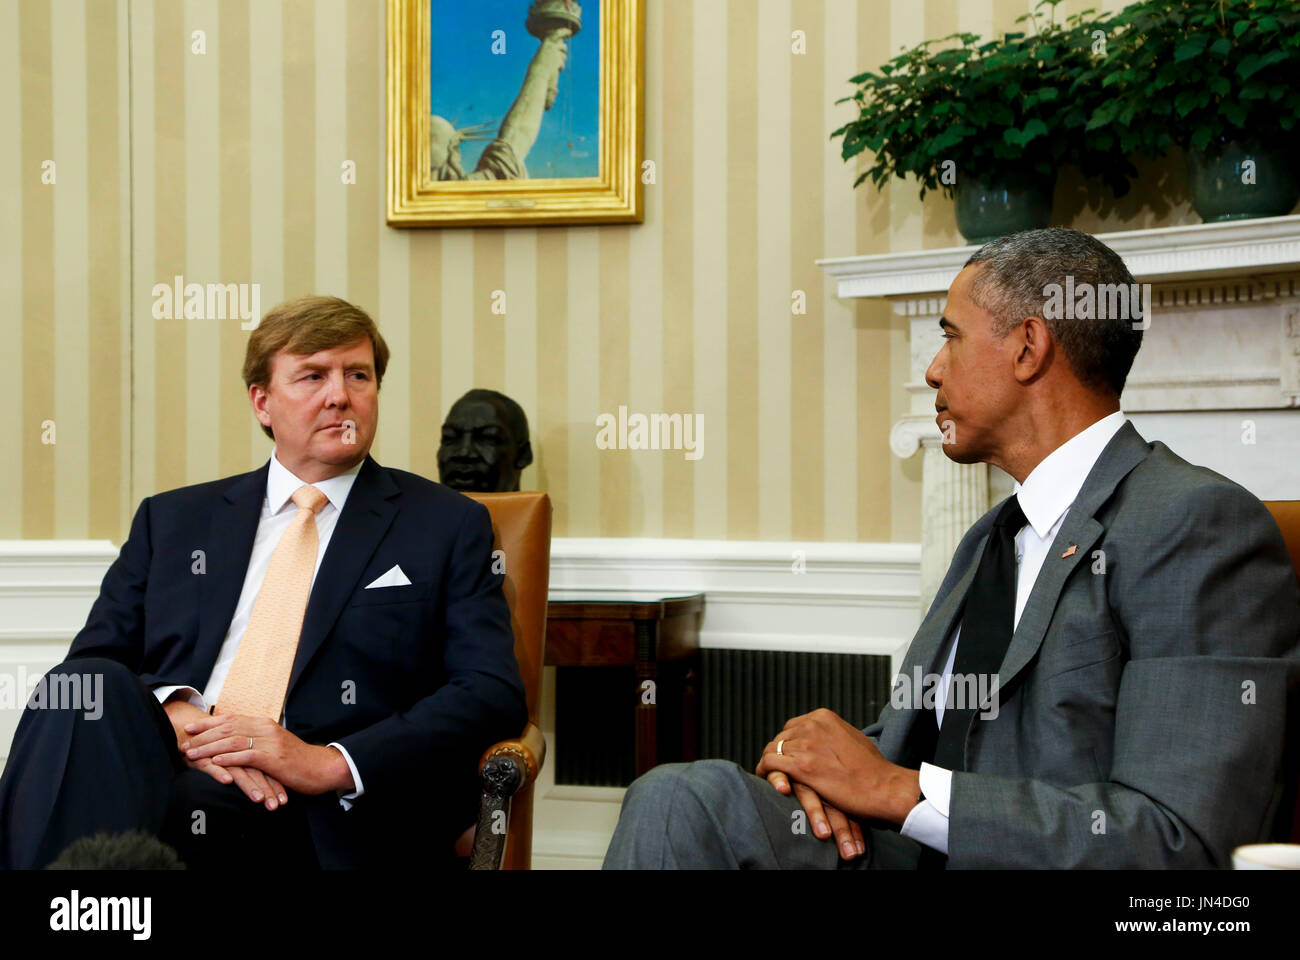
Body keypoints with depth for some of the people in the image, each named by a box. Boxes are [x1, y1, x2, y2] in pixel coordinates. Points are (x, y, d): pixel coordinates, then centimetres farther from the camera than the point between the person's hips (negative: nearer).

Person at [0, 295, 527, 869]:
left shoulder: (449, 526, 15)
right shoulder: (171, 520, 24)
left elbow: (492, 694, 3)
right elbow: (92, 660, 14)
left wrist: (330, 764, -12)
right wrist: (175, 714, -10)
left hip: (330, 823, -4)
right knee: (83, 689, -31)